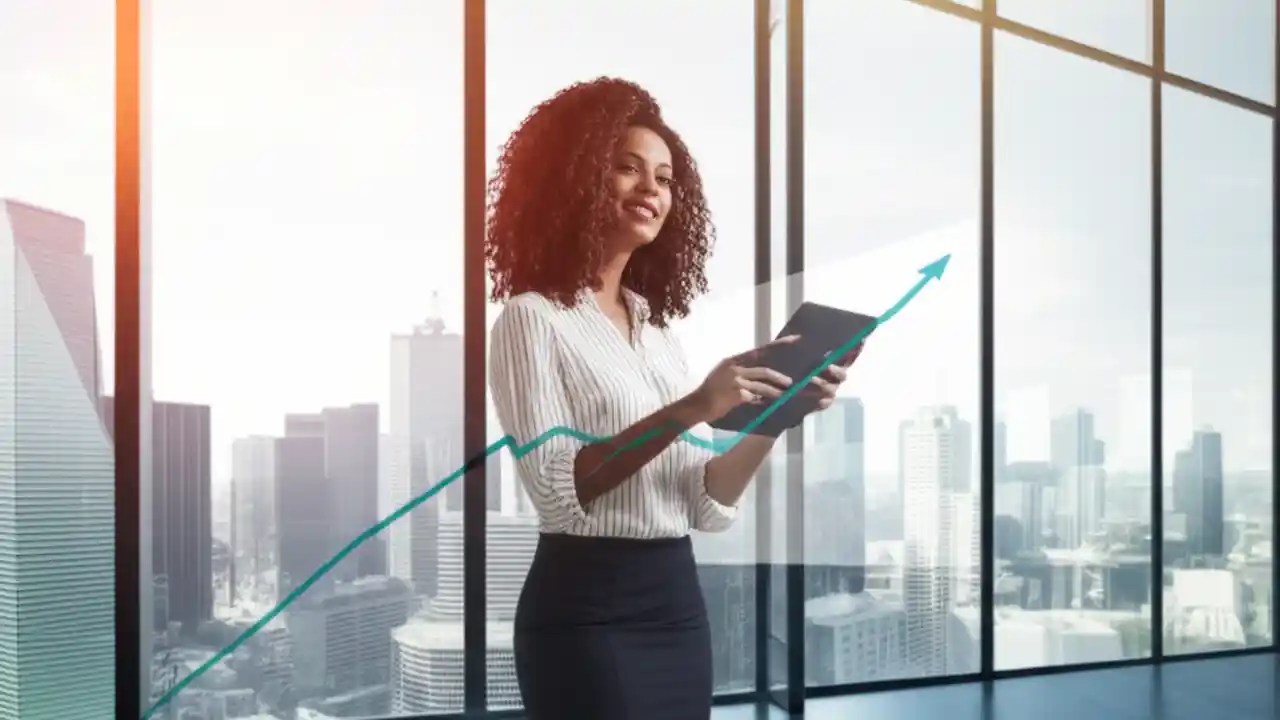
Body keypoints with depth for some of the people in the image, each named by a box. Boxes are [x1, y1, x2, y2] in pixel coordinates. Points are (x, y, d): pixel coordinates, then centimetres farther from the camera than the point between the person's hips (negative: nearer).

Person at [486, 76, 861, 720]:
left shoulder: (660, 332, 12)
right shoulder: (533, 318, -7)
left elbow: (708, 505, 7)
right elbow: (556, 489, -19)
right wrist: (690, 411, -25)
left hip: (677, 601, 7)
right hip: (587, 610, -6)